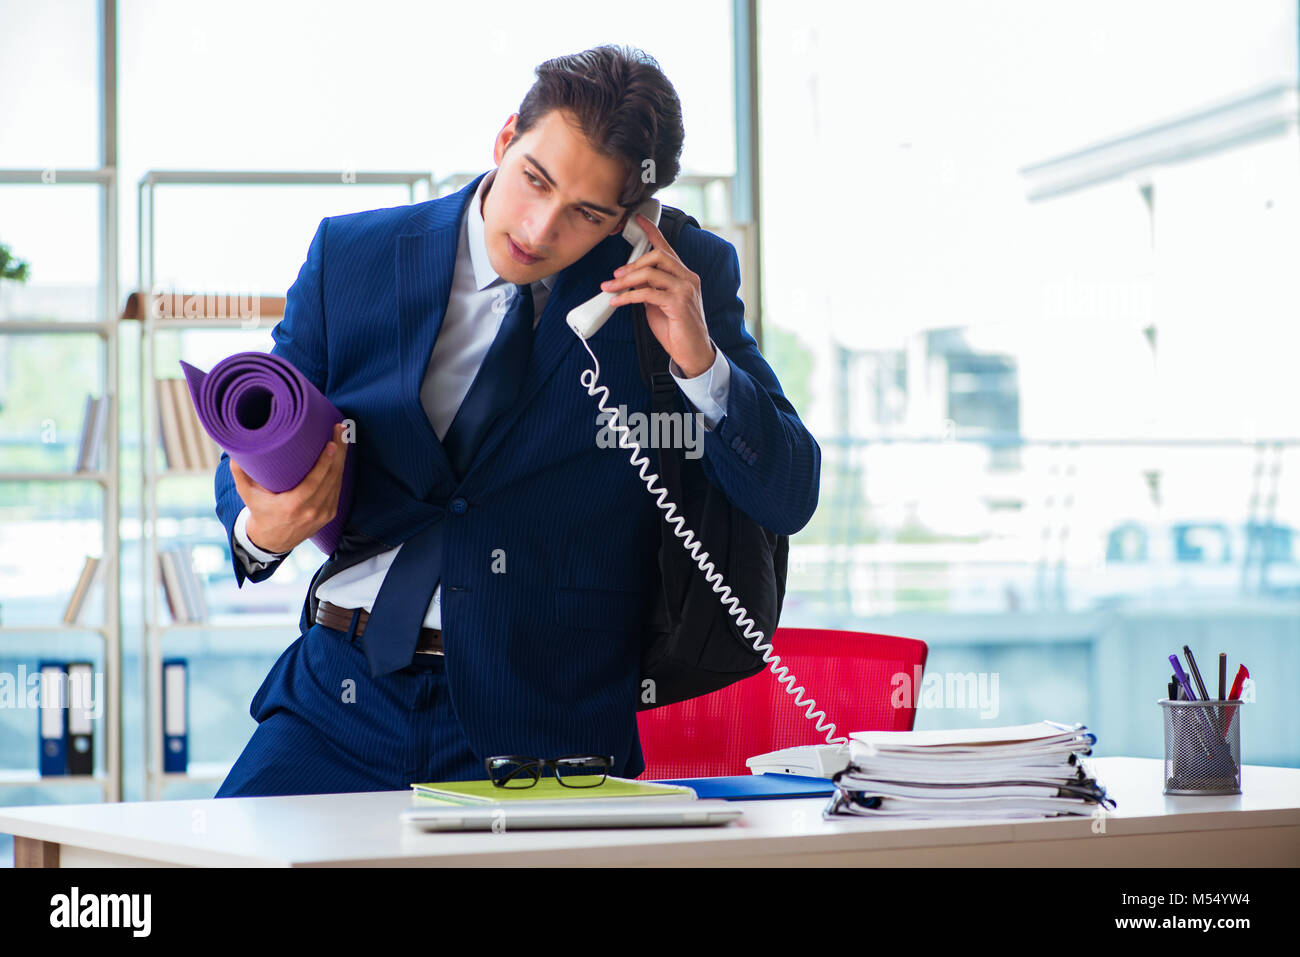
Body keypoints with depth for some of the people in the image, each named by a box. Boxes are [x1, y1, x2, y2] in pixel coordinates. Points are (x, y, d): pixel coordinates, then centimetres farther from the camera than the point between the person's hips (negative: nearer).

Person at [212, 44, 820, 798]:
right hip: (345, 695, 2)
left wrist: (700, 363, -16)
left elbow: (787, 501, 0)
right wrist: (261, 529, -12)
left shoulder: (682, 280, 2)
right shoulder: (351, 255, 5)